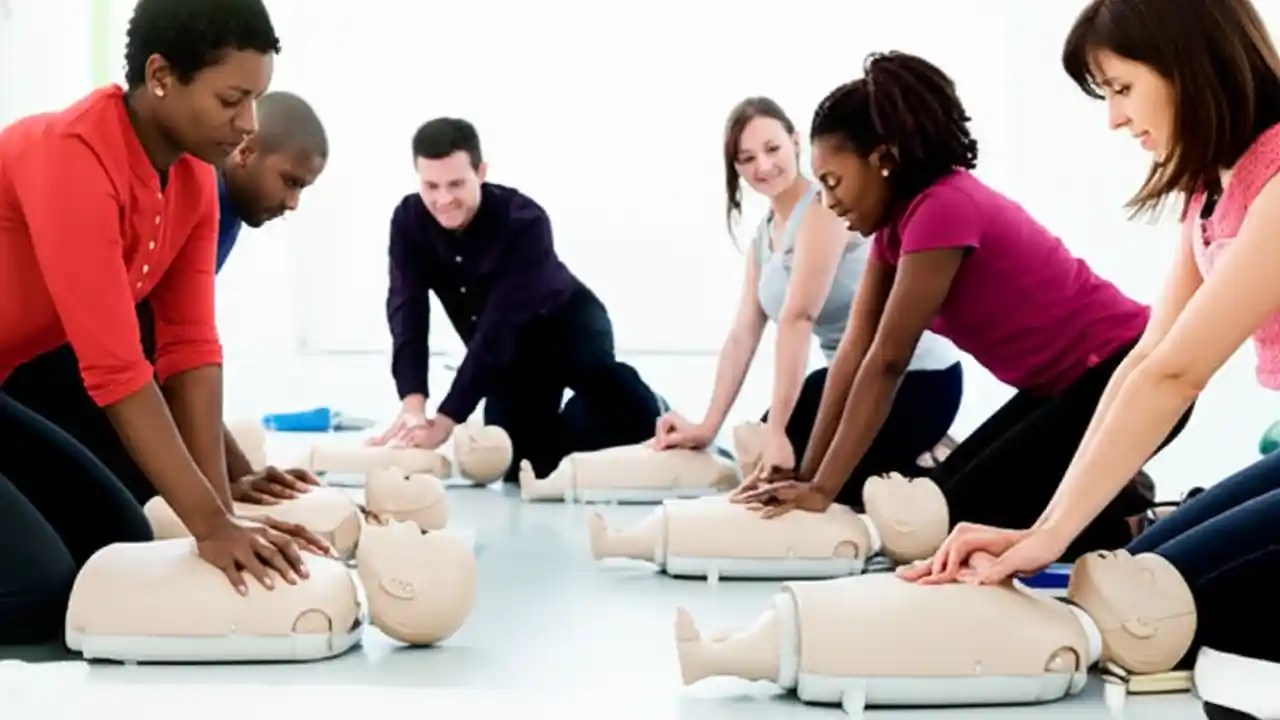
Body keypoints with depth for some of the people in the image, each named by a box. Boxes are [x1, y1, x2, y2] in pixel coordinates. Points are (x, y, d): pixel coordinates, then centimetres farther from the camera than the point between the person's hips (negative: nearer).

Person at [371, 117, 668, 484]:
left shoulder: (524, 221, -33)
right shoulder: (408, 221, -19)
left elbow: (499, 325, -36)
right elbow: (407, 312, -25)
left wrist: (448, 418, -40)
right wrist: (413, 403, -41)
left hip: (568, 325, -4)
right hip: (508, 351, 5)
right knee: (524, 466, -8)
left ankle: (646, 415, 4)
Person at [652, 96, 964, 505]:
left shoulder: (824, 207, -19)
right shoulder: (763, 237, 11)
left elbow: (798, 317, -27)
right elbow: (743, 334, 7)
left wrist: (777, 431, -32)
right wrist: (708, 426, -2)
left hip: (915, 375, -9)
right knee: (756, 452, 10)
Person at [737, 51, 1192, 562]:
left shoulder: (943, 210, -23)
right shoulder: (899, 218, 6)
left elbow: (887, 362, -24)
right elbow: (857, 350, 1)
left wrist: (823, 490, -21)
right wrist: (807, 475, -4)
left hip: (1126, 377, -10)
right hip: (1067, 385, 10)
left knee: (964, 517, -13)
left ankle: (1134, 530, 2)